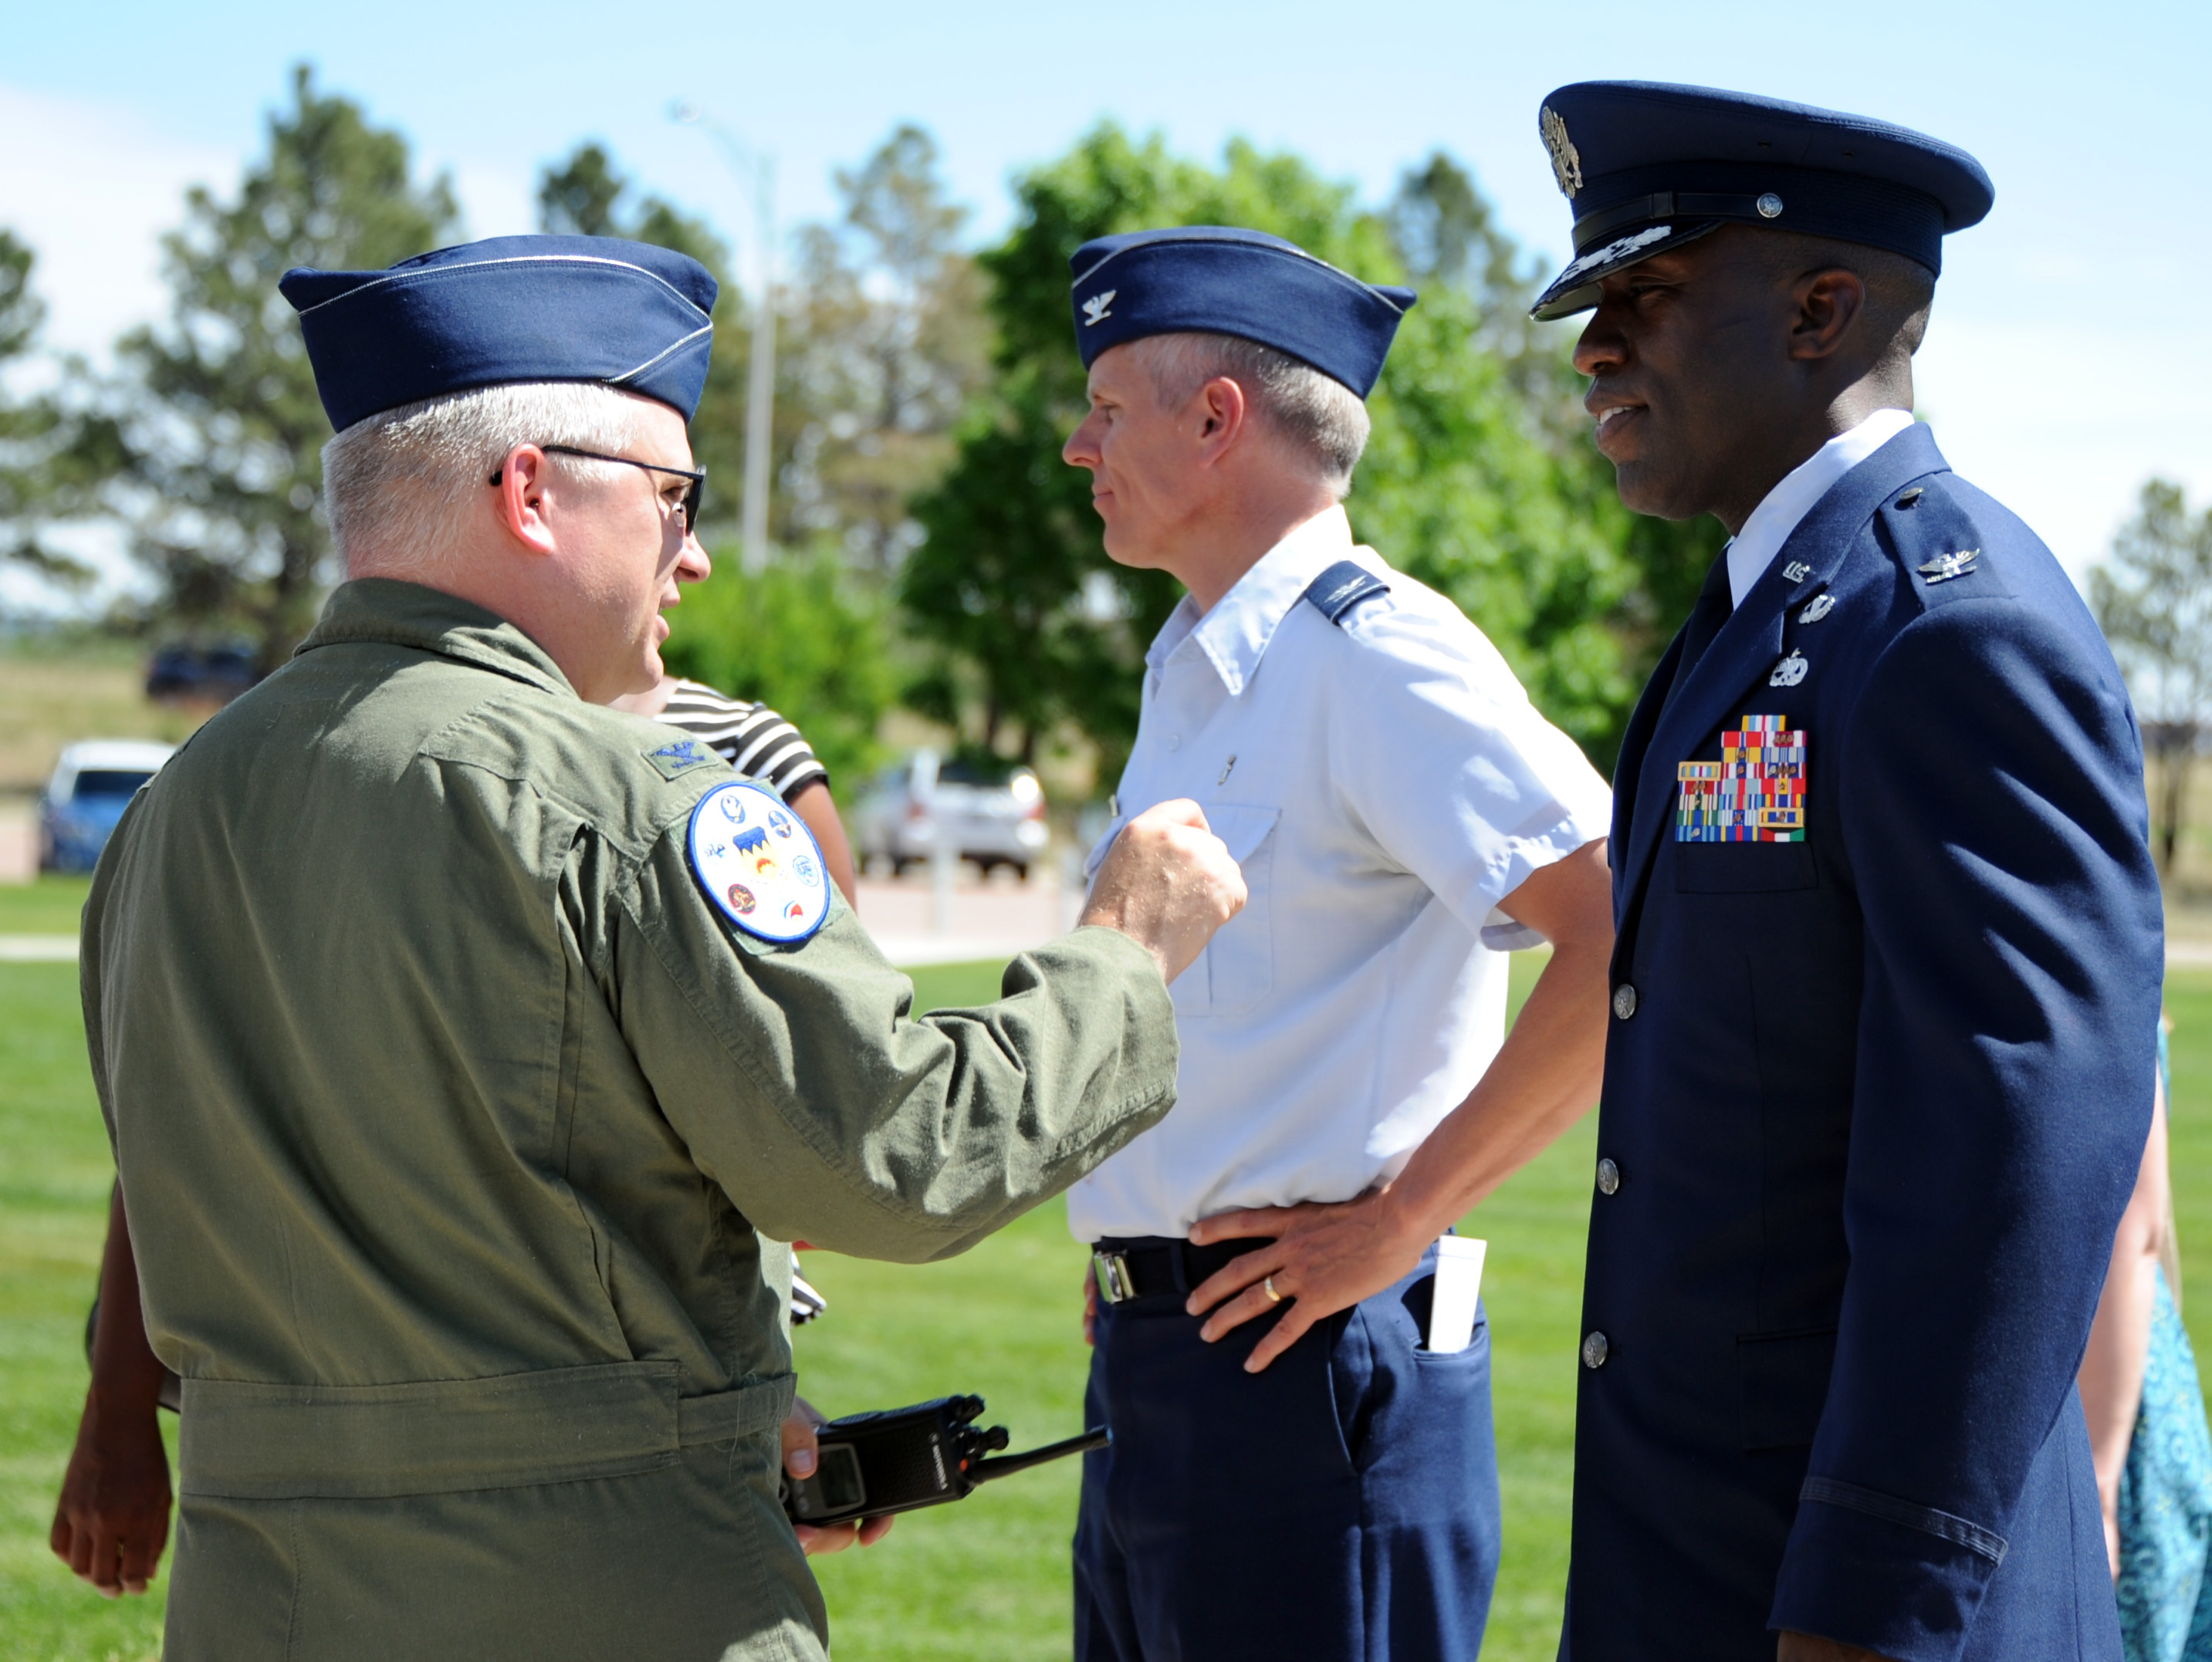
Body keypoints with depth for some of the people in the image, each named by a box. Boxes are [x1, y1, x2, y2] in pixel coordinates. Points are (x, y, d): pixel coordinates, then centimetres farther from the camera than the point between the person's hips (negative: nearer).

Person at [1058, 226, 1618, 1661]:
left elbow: (1626, 942, -25)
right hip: (1151, 1356, 9)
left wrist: (1402, 1217, -19)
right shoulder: (1196, 679, 15)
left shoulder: (1376, 654, -14)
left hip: (1307, 1365, -9)